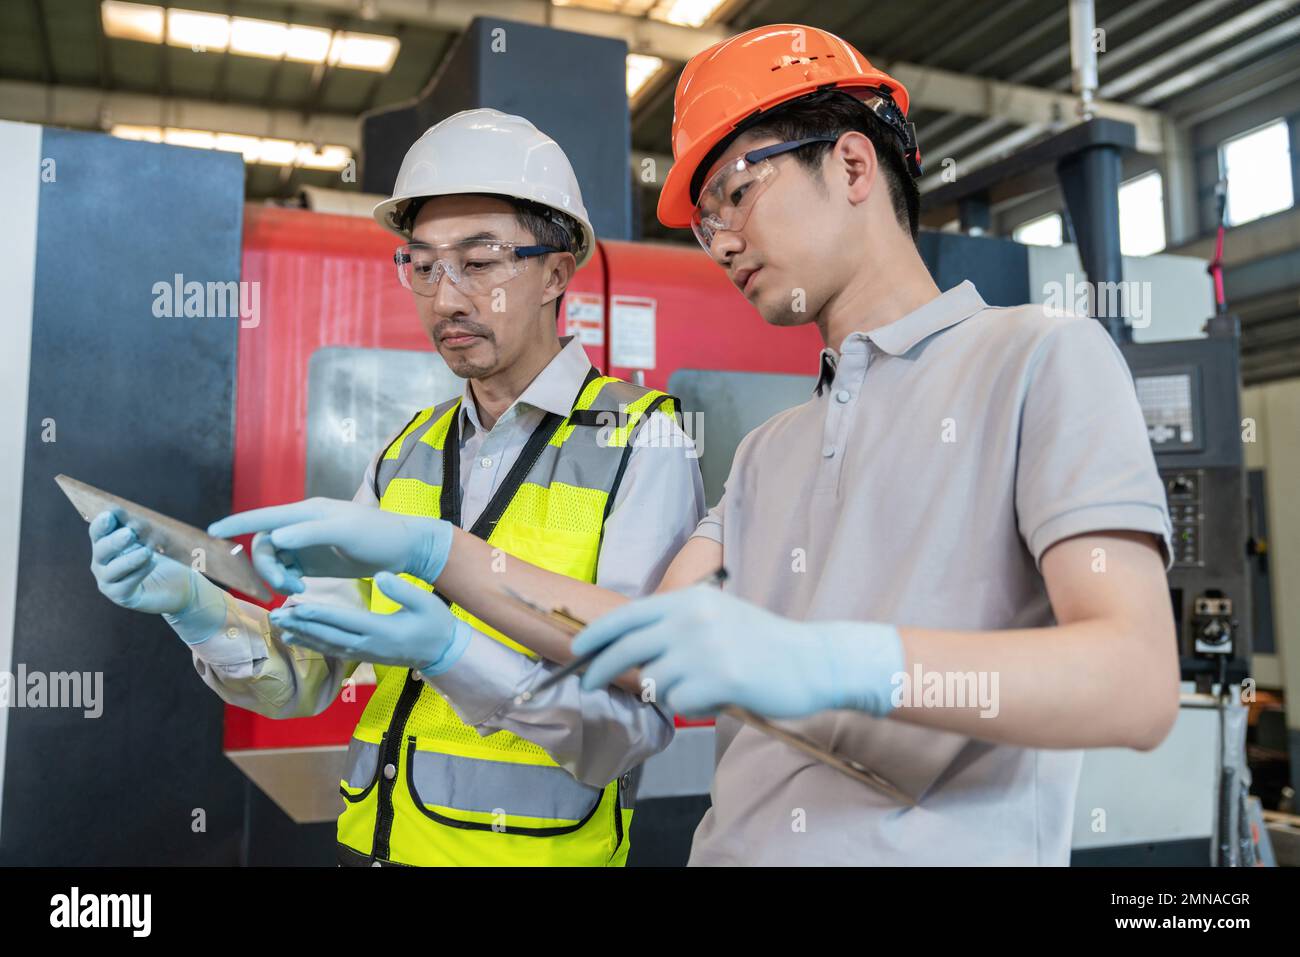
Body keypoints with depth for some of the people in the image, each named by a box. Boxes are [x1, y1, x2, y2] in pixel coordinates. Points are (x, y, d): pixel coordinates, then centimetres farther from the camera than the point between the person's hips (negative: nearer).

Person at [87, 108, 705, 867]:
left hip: (536, 847, -5)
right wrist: (195, 605, -17)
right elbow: (304, 679, 1)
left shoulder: (643, 446, -14)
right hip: (375, 841, 5)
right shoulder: (406, 454, 4)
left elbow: (634, 724, -20)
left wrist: (452, 656, -34)